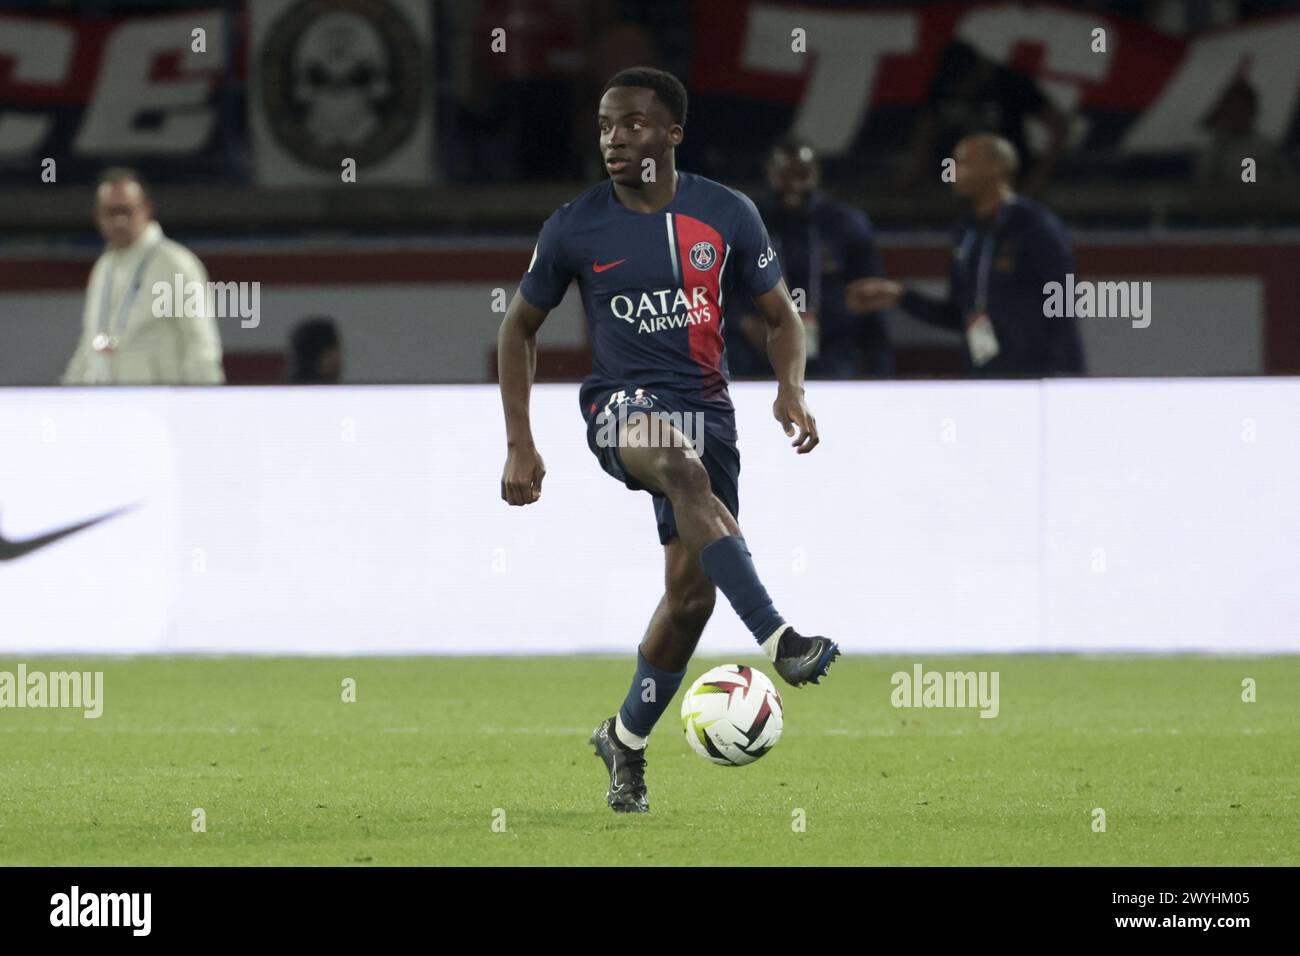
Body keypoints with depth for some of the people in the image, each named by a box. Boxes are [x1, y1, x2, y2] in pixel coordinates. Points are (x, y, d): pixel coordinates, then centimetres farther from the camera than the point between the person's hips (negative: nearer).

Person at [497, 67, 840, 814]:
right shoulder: (575, 227, -3)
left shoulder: (727, 214, 0)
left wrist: (791, 387, -12)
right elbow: (521, 327, 9)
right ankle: (780, 641, -47)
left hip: (705, 403, 3)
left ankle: (627, 740, 20)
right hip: (622, 405, -3)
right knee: (683, 466, -38)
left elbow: (780, 316, 9)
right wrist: (520, 444, 3)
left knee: (692, 589, -3)